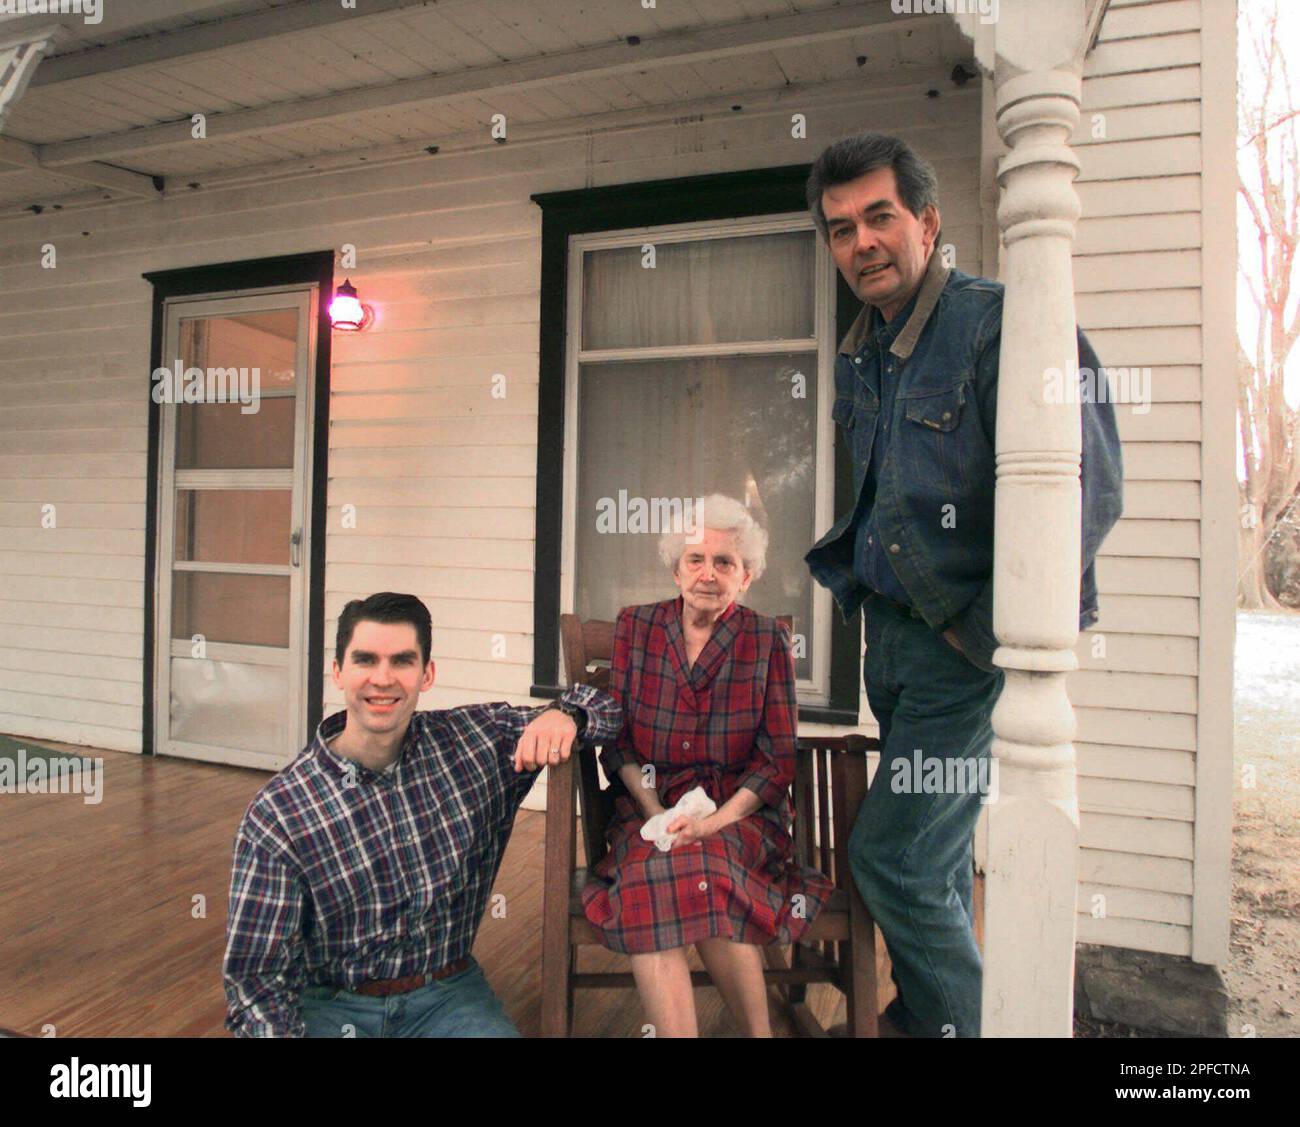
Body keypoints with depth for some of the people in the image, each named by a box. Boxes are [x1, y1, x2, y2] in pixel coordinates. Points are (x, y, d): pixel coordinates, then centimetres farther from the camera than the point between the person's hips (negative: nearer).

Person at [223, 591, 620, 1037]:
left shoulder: (477, 739, -7)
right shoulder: (276, 814, -12)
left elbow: (602, 708, 3)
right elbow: (254, 972, -8)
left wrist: (564, 715, -20)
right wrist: (279, 1030, -28)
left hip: (447, 994, 1)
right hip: (329, 1004, -1)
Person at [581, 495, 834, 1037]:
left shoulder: (768, 640, 2)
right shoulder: (634, 626, 6)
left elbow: (778, 758, 0)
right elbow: (617, 737, 4)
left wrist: (715, 820, -15)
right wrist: (656, 814, -10)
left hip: (741, 810, -1)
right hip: (649, 803, 2)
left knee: (700, 870, -33)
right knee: (651, 871, -32)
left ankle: (758, 1032, -15)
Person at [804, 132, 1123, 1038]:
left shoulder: (1002, 324, -15)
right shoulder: (859, 354, 10)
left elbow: (1088, 495, -21)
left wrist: (987, 632, -17)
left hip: (973, 645, -7)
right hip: (891, 636, 7)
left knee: (893, 855, -3)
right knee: (937, 856, 19)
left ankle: (951, 1021, 22)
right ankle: (928, 1011, 38)